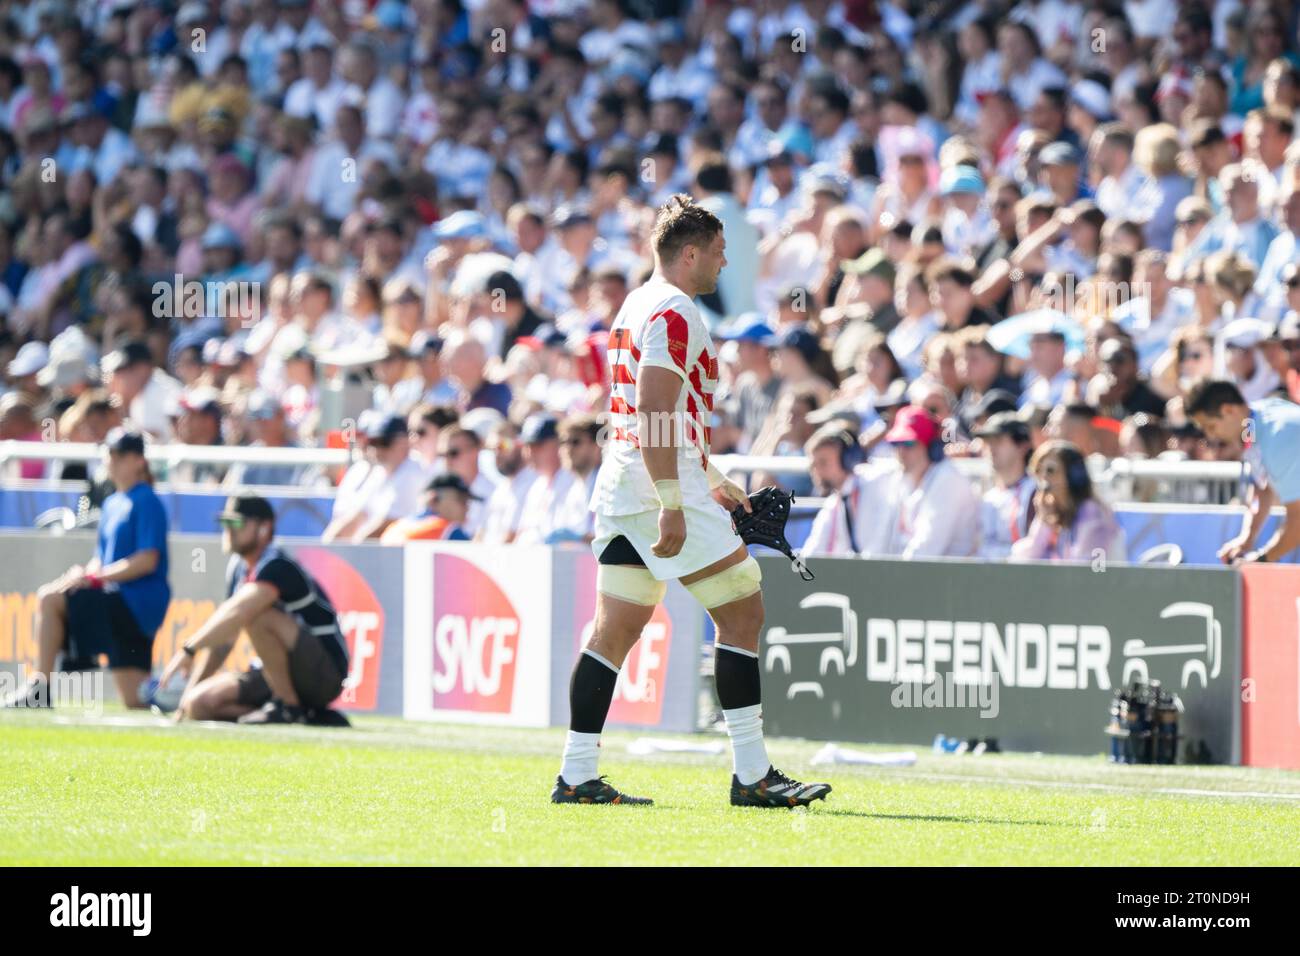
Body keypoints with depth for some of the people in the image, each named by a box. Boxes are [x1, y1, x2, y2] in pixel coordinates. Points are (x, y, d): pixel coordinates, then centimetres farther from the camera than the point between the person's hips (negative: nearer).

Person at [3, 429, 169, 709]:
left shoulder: (147, 502, -8)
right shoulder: (112, 504, 19)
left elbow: (148, 560, -18)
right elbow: (101, 558, 22)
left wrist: (93, 578, -19)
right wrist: (84, 574, -2)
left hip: (138, 600, -9)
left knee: (49, 599, -19)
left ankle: (39, 687, -18)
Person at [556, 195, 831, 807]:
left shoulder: (637, 306, 20)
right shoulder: (673, 314, -12)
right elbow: (654, 412, -21)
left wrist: (710, 481, 33)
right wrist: (673, 506, -23)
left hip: (620, 491, 10)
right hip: (663, 486, -10)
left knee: (616, 630, 8)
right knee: (742, 610, -4)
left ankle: (577, 776, 5)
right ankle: (751, 774, -5)